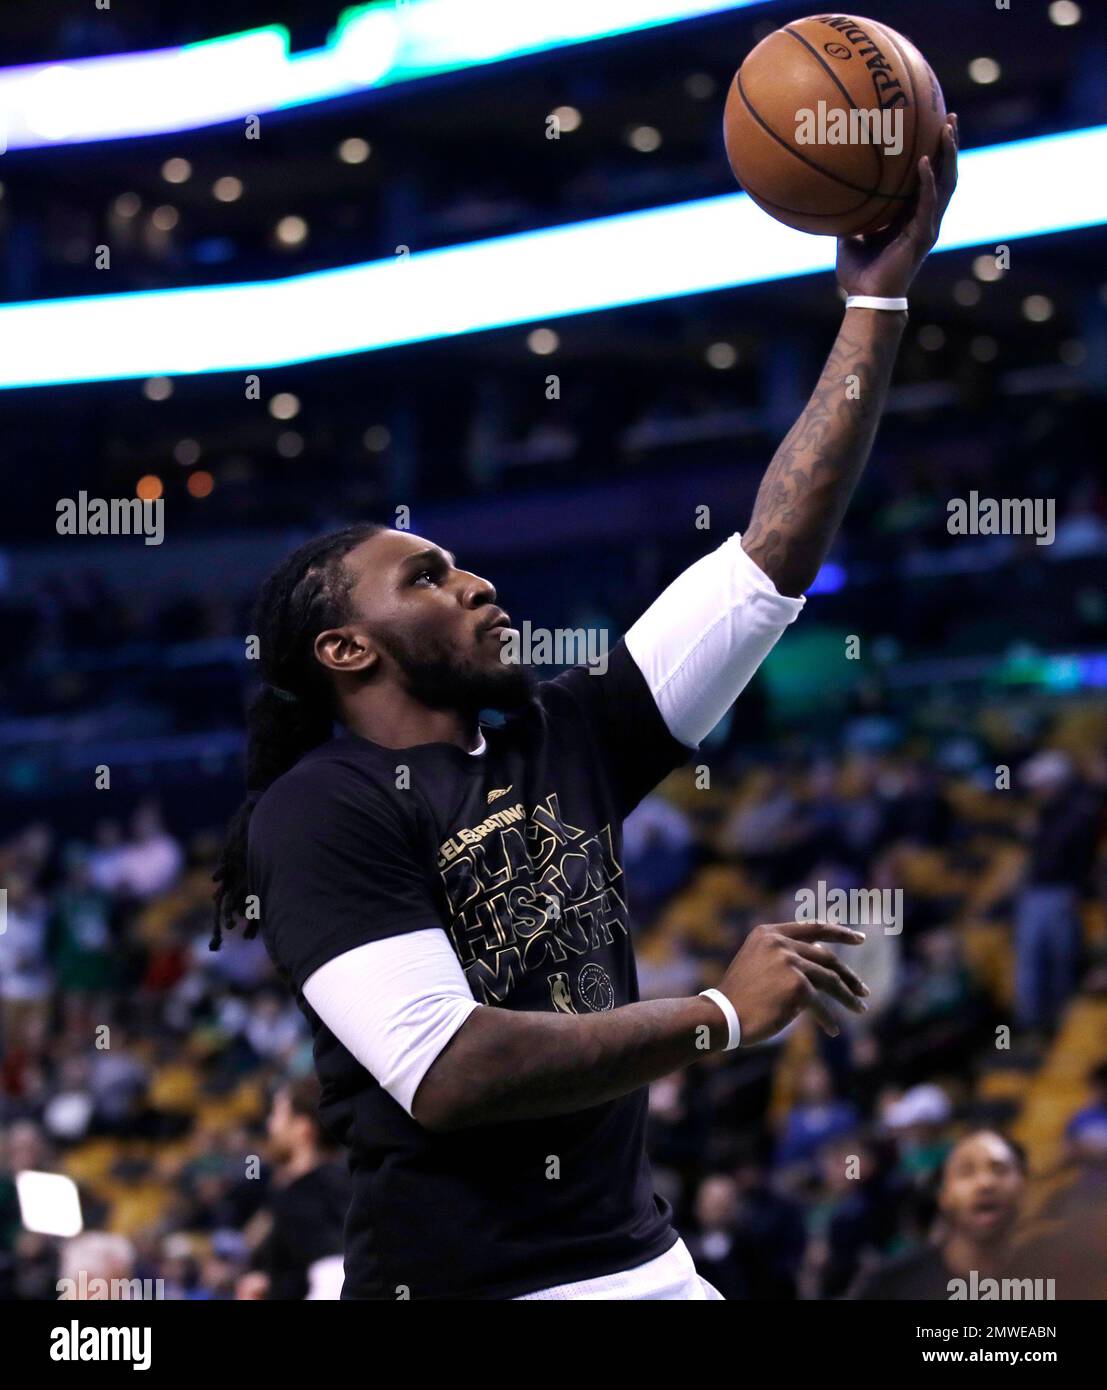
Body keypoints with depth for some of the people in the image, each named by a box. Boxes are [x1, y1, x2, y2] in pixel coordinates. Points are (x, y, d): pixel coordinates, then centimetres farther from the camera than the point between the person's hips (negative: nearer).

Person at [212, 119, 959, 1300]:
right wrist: (721, 1018, -15)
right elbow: (446, 1072, -20)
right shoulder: (321, 815, -9)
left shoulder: (566, 739, 10)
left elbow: (770, 559, 7)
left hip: (643, 1266, 7)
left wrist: (879, 298, 3)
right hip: (456, 1276, -6)